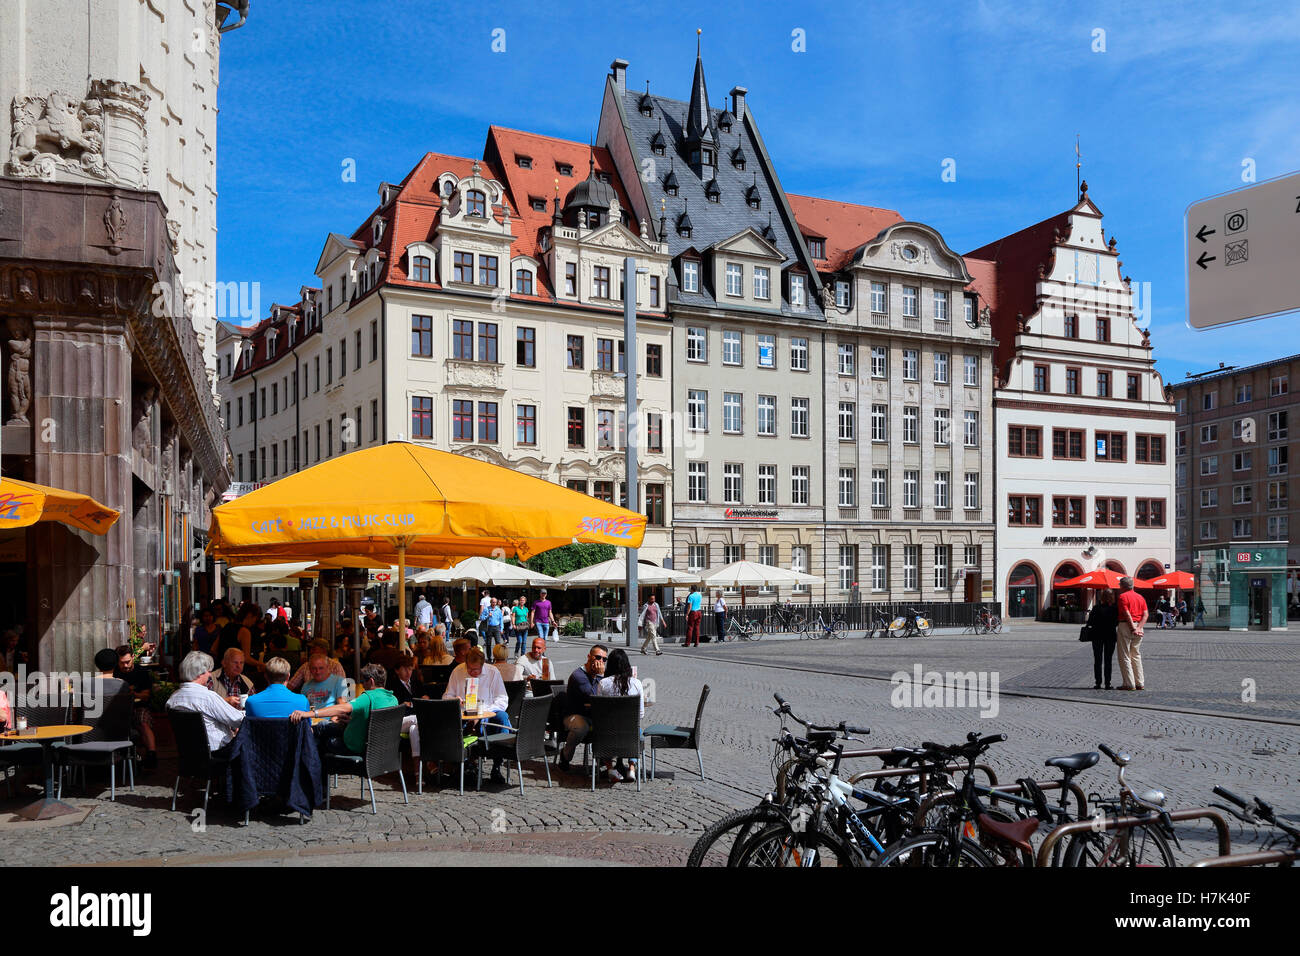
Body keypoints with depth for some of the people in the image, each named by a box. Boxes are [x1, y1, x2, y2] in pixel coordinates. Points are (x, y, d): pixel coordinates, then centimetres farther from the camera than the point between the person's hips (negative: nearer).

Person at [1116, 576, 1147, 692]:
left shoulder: (1123, 596, -7)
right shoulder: (1140, 597, 14)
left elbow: (1127, 614, -17)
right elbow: (1145, 615, 3)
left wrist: (1133, 628, -15)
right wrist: (1139, 628, -6)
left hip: (1126, 626, -7)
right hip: (1137, 626, 7)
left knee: (1124, 656, -1)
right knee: (1136, 655, 16)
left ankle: (1129, 684, -3)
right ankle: (1140, 683, 15)